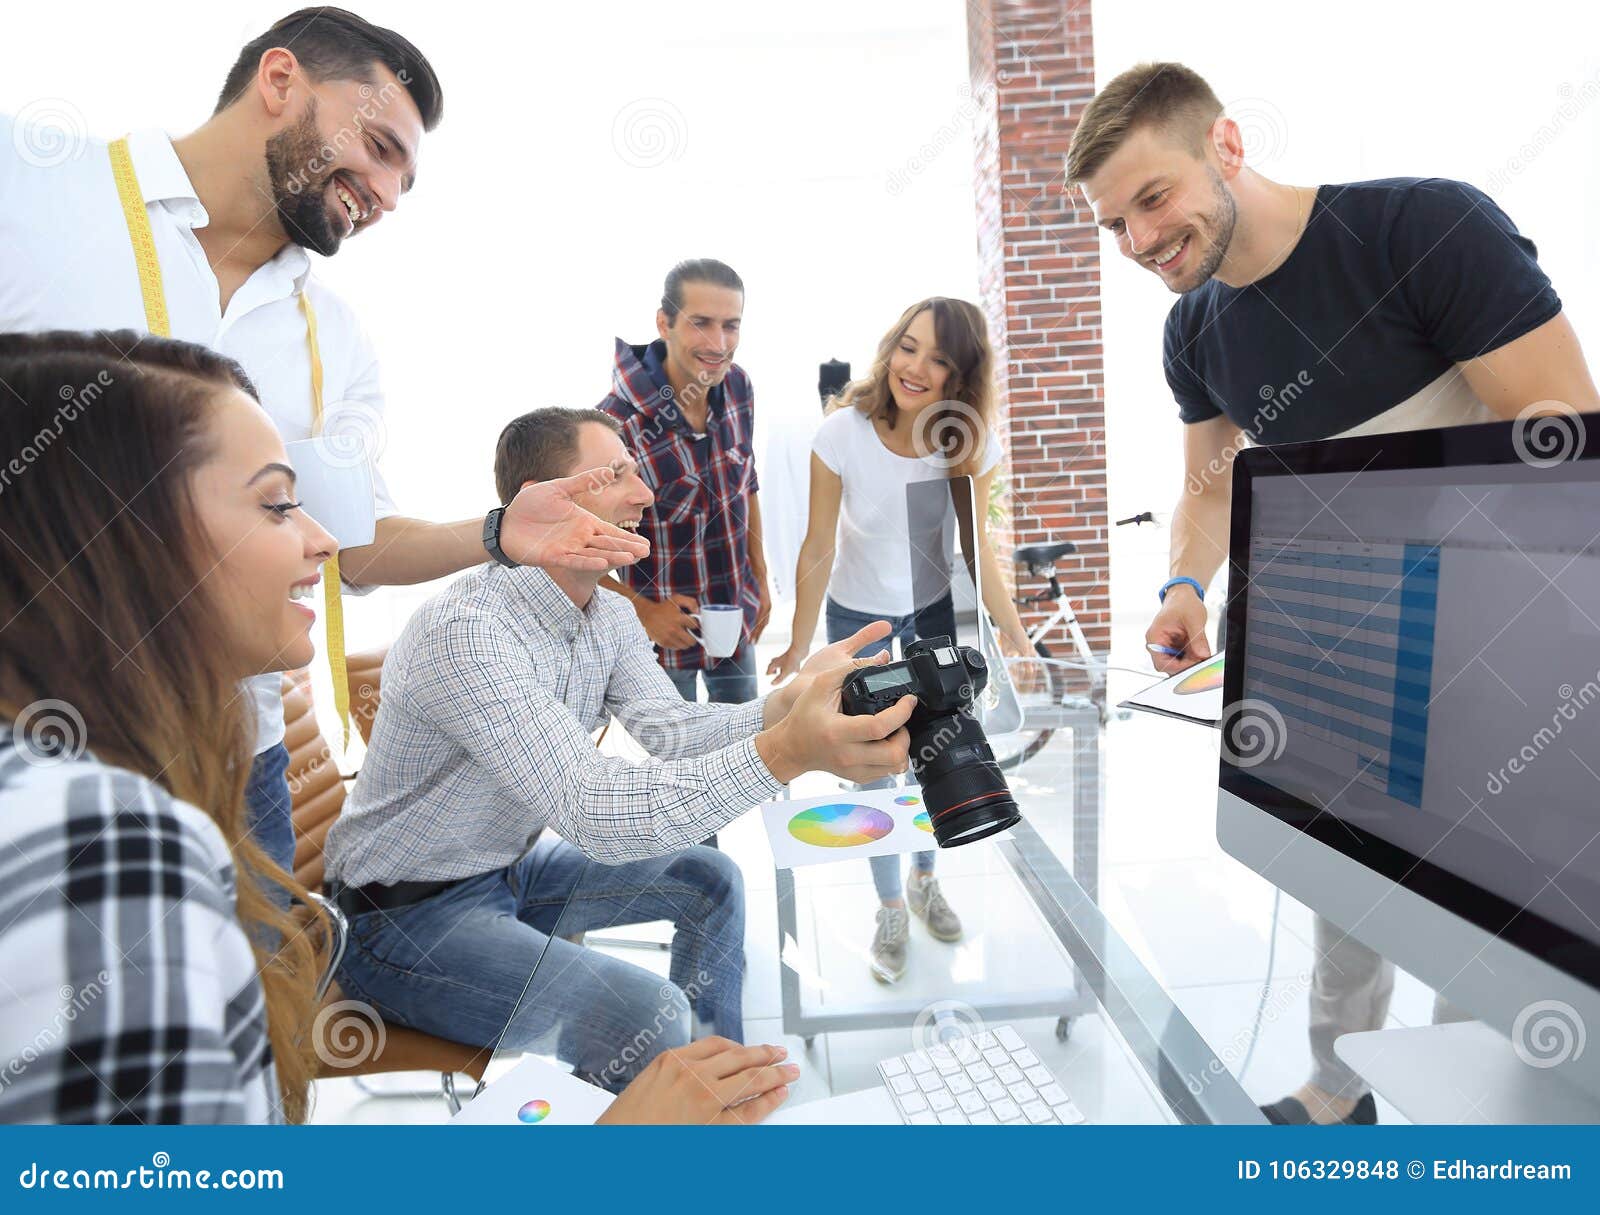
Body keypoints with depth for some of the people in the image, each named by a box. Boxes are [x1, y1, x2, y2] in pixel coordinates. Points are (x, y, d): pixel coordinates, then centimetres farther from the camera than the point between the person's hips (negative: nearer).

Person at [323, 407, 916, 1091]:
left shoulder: (611, 618, 0)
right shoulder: (466, 630, -30)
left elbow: (671, 730, -12)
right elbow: (595, 812, -38)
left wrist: (788, 703, -31)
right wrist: (784, 753, -49)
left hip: (511, 868, 9)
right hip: (405, 915, -9)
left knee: (709, 880, 11)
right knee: (650, 1018, -25)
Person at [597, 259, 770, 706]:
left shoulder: (737, 385, -9)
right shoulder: (619, 422, -29)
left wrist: (760, 577, 11)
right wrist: (642, 611, -18)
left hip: (737, 613, 6)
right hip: (666, 629, -5)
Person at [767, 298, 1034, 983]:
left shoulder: (972, 445, -17)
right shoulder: (844, 434, -25)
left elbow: (974, 544, -4)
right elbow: (818, 550, -18)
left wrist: (1010, 627, -7)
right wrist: (799, 649, -15)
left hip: (939, 612, 3)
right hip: (858, 618, -2)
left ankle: (925, 880, 41)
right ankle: (890, 908, 27)